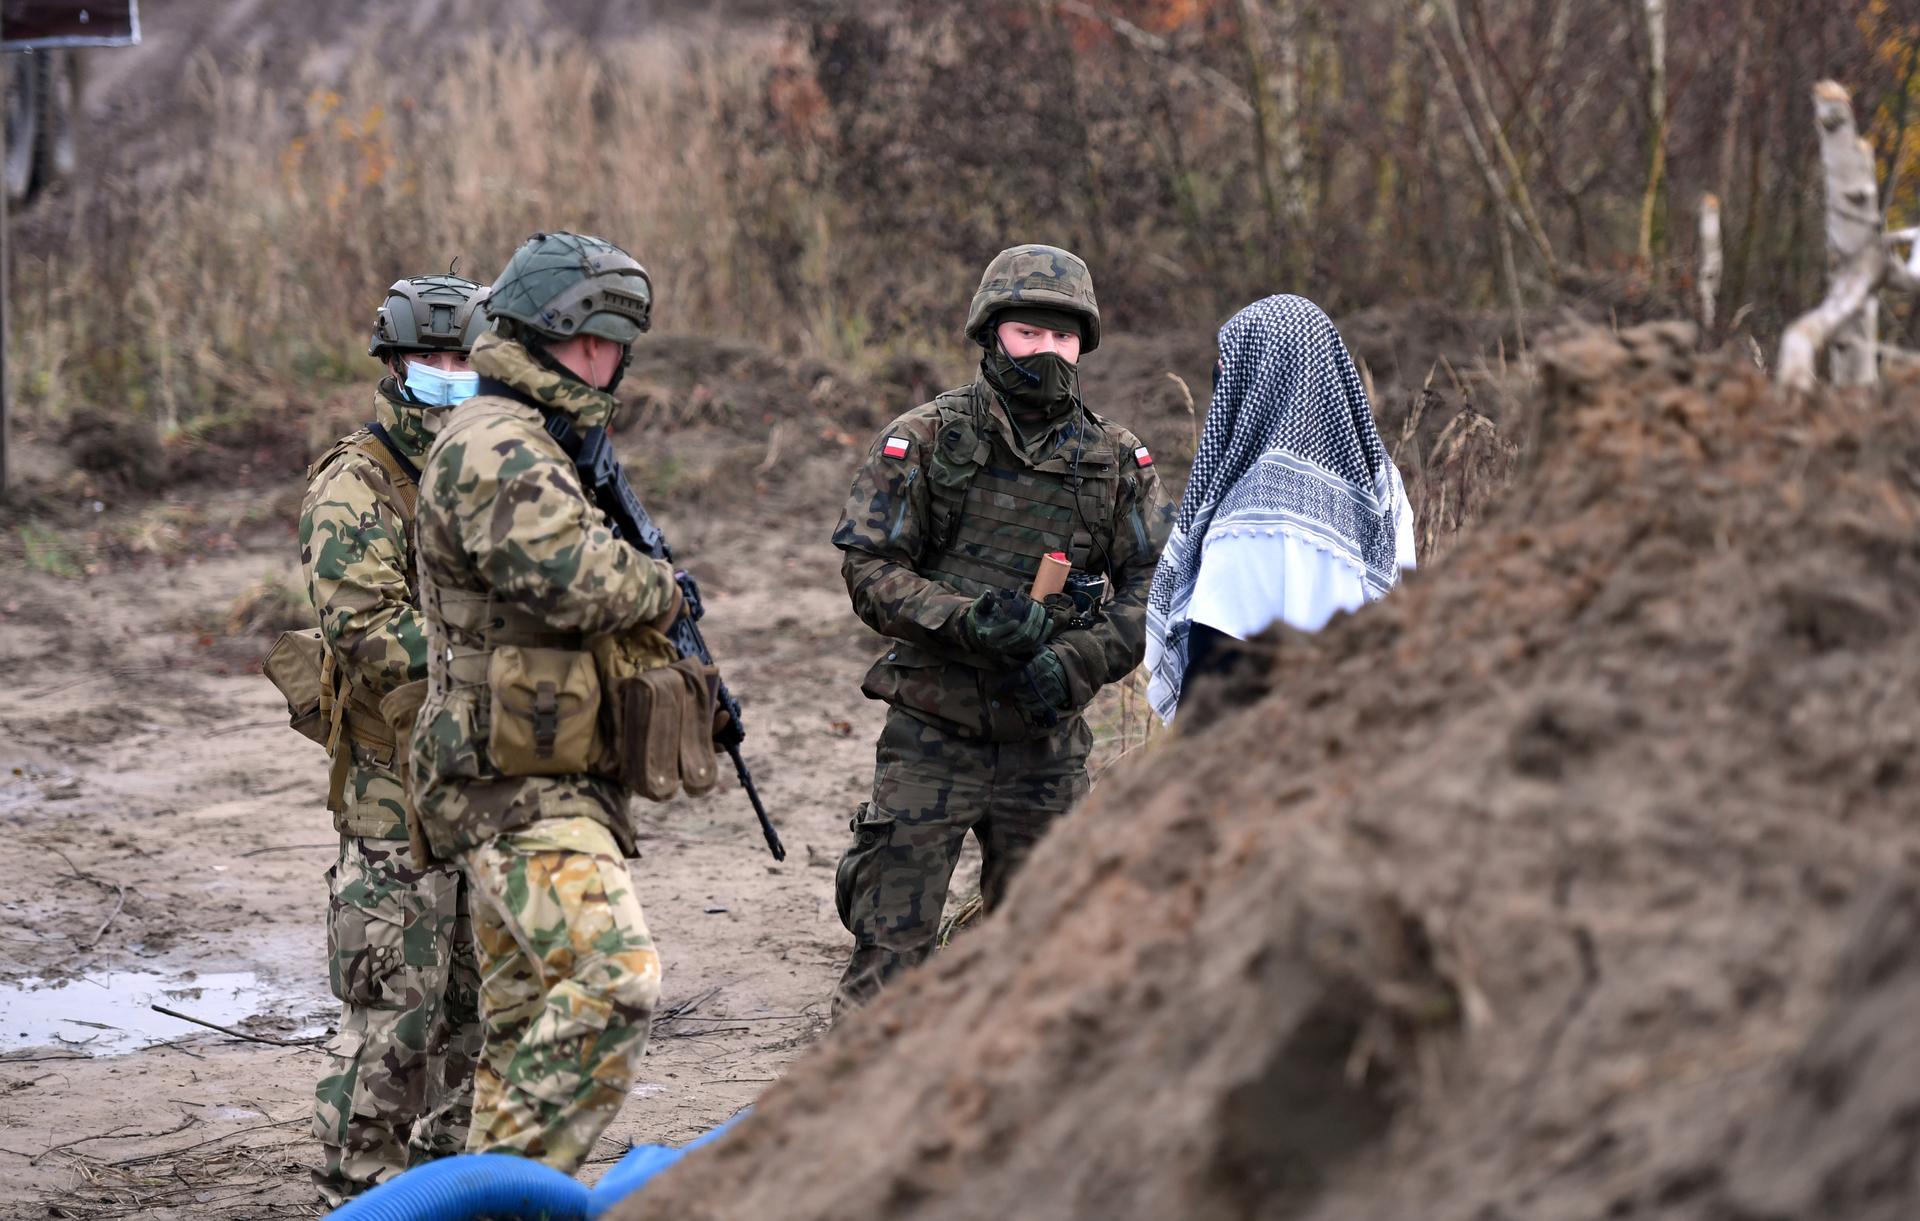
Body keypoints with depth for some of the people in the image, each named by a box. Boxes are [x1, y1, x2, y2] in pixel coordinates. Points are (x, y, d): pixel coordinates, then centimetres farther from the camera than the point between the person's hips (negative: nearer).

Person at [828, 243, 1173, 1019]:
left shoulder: (1115, 461, 5)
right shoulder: (924, 441, -4)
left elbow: (1155, 582, 2)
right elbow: (869, 570, -7)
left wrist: (1080, 660, -14)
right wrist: (966, 619, -23)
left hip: (1047, 741, 3)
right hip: (933, 733, -3)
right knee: (893, 941, -5)